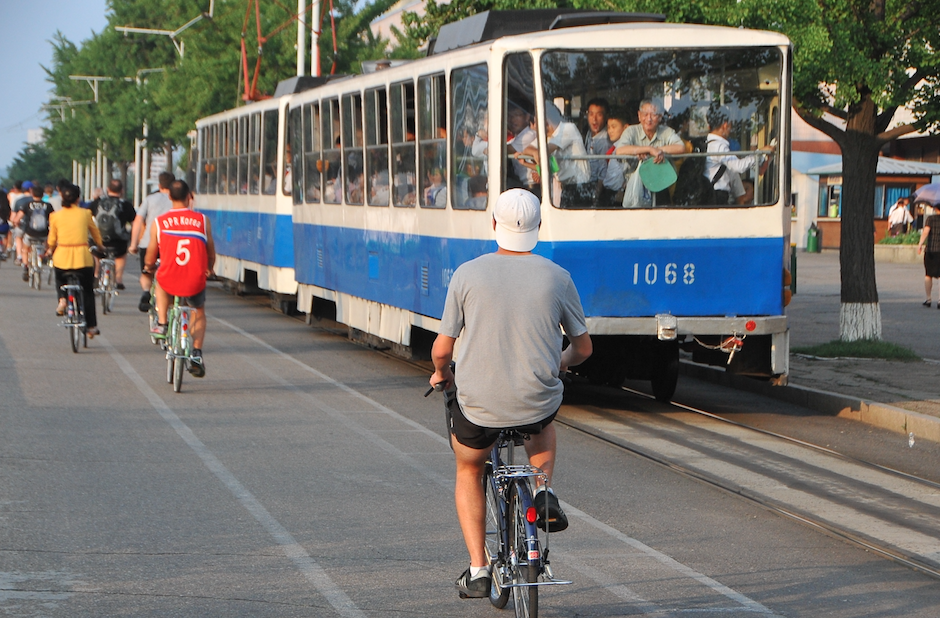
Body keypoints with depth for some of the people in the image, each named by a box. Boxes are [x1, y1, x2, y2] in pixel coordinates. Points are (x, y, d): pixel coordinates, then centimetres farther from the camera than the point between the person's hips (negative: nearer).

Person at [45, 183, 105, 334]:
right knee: (88, 291, 17)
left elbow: (52, 240, 11)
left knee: (60, 278, 35)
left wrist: (50, 250, 33)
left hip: (62, 257, 1)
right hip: (82, 256, 0)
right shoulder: (85, 214, 1)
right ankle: (91, 326, 16)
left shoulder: (55, 216, 1)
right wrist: (100, 246, 37)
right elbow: (95, 232, 17)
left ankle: (62, 299, 8)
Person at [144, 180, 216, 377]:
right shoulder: (202, 220, 1)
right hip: (195, 284, 0)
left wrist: (148, 266, 33)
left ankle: (161, 323, 28)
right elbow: (211, 253, 9)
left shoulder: (159, 222, 0)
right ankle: (196, 354, 15)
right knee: (199, 311, 30)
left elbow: (151, 256, 9)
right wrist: (209, 269, 31)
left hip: (169, 283, 0)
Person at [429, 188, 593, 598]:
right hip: (536, 404, 1)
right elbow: (583, 348, 7)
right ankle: (543, 492, 17)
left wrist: (440, 374, 20)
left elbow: (442, 349, -4)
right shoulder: (557, 277, -4)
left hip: (478, 405, -1)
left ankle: (477, 570, 19)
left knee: (468, 472, 28)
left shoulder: (468, 274, -7)